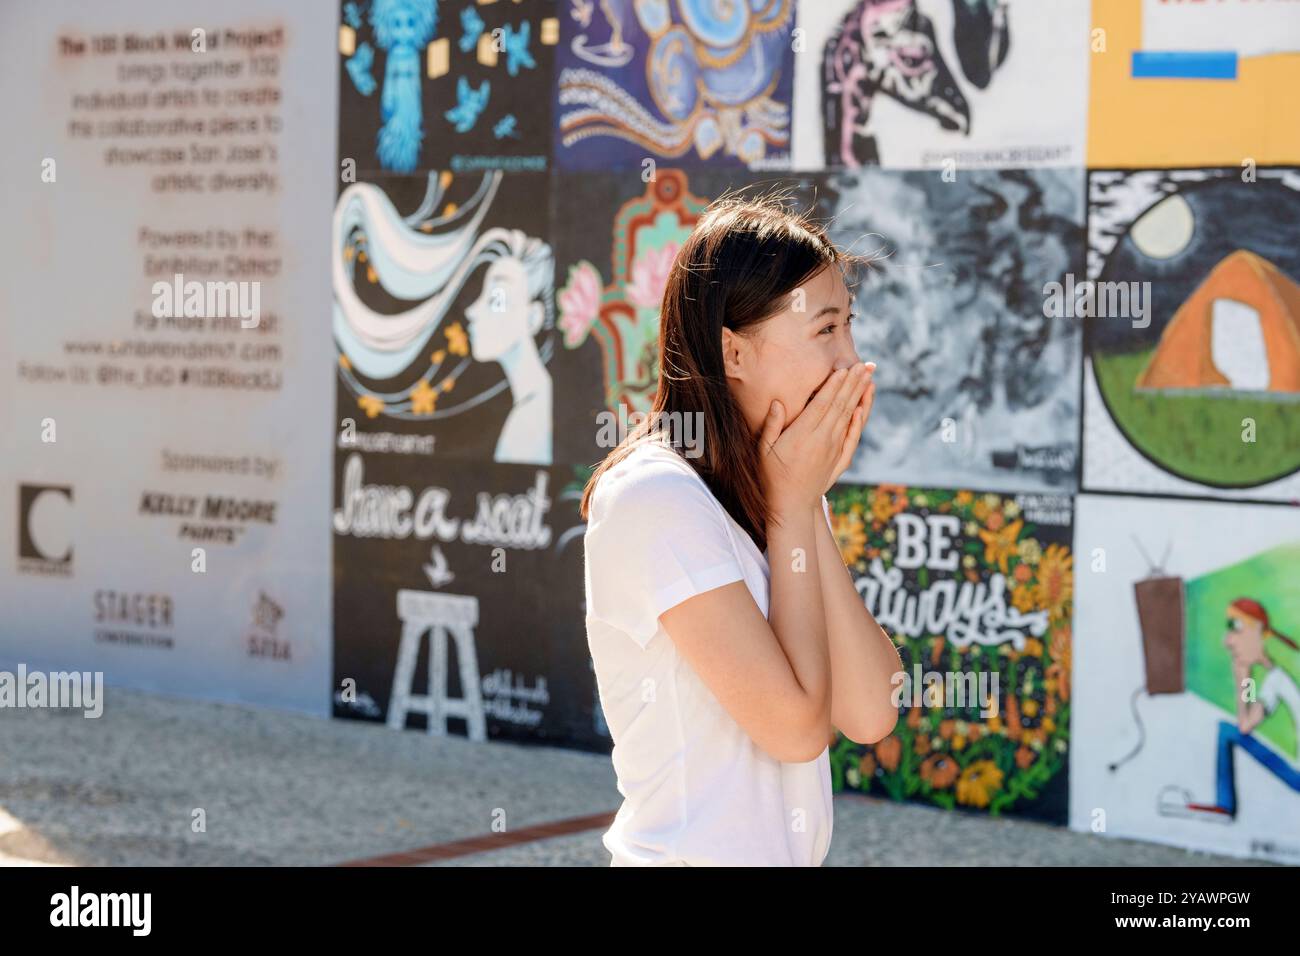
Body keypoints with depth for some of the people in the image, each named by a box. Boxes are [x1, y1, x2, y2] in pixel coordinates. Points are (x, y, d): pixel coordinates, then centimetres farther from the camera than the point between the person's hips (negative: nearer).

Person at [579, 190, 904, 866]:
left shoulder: (764, 492, 7)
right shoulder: (656, 497, -17)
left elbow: (870, 716, -4)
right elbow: (796, 724, -20)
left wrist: (810, 503, -8)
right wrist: (792, 508, -12)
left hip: (784, 854, 8)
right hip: (691, 852, -8)